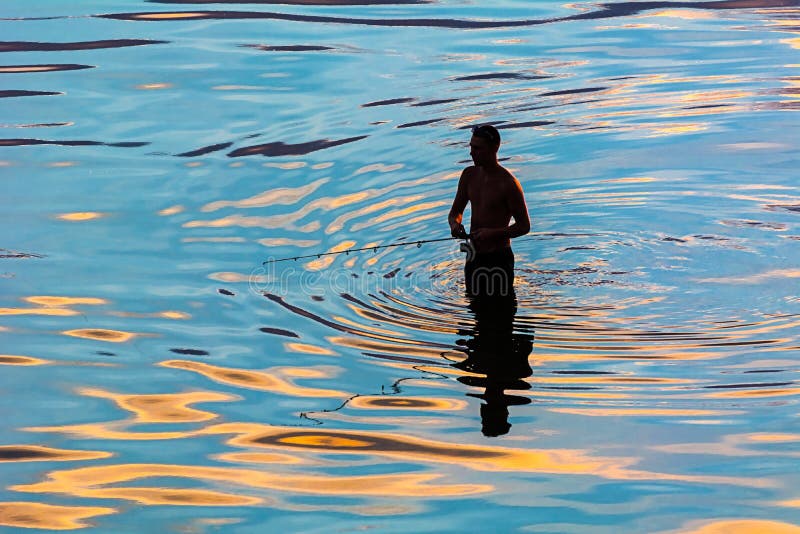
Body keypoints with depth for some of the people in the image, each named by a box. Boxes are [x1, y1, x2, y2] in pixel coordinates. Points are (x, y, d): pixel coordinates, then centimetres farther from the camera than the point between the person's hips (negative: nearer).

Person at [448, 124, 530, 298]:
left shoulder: (508, 184, -16)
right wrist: (455, 224, -10)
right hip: (473, 257, 7)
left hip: (499, 259, -6)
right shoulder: (469, 175, 4)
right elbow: (455, 211, 15)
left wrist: (493, 234, -24)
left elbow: (524, 226, -11)